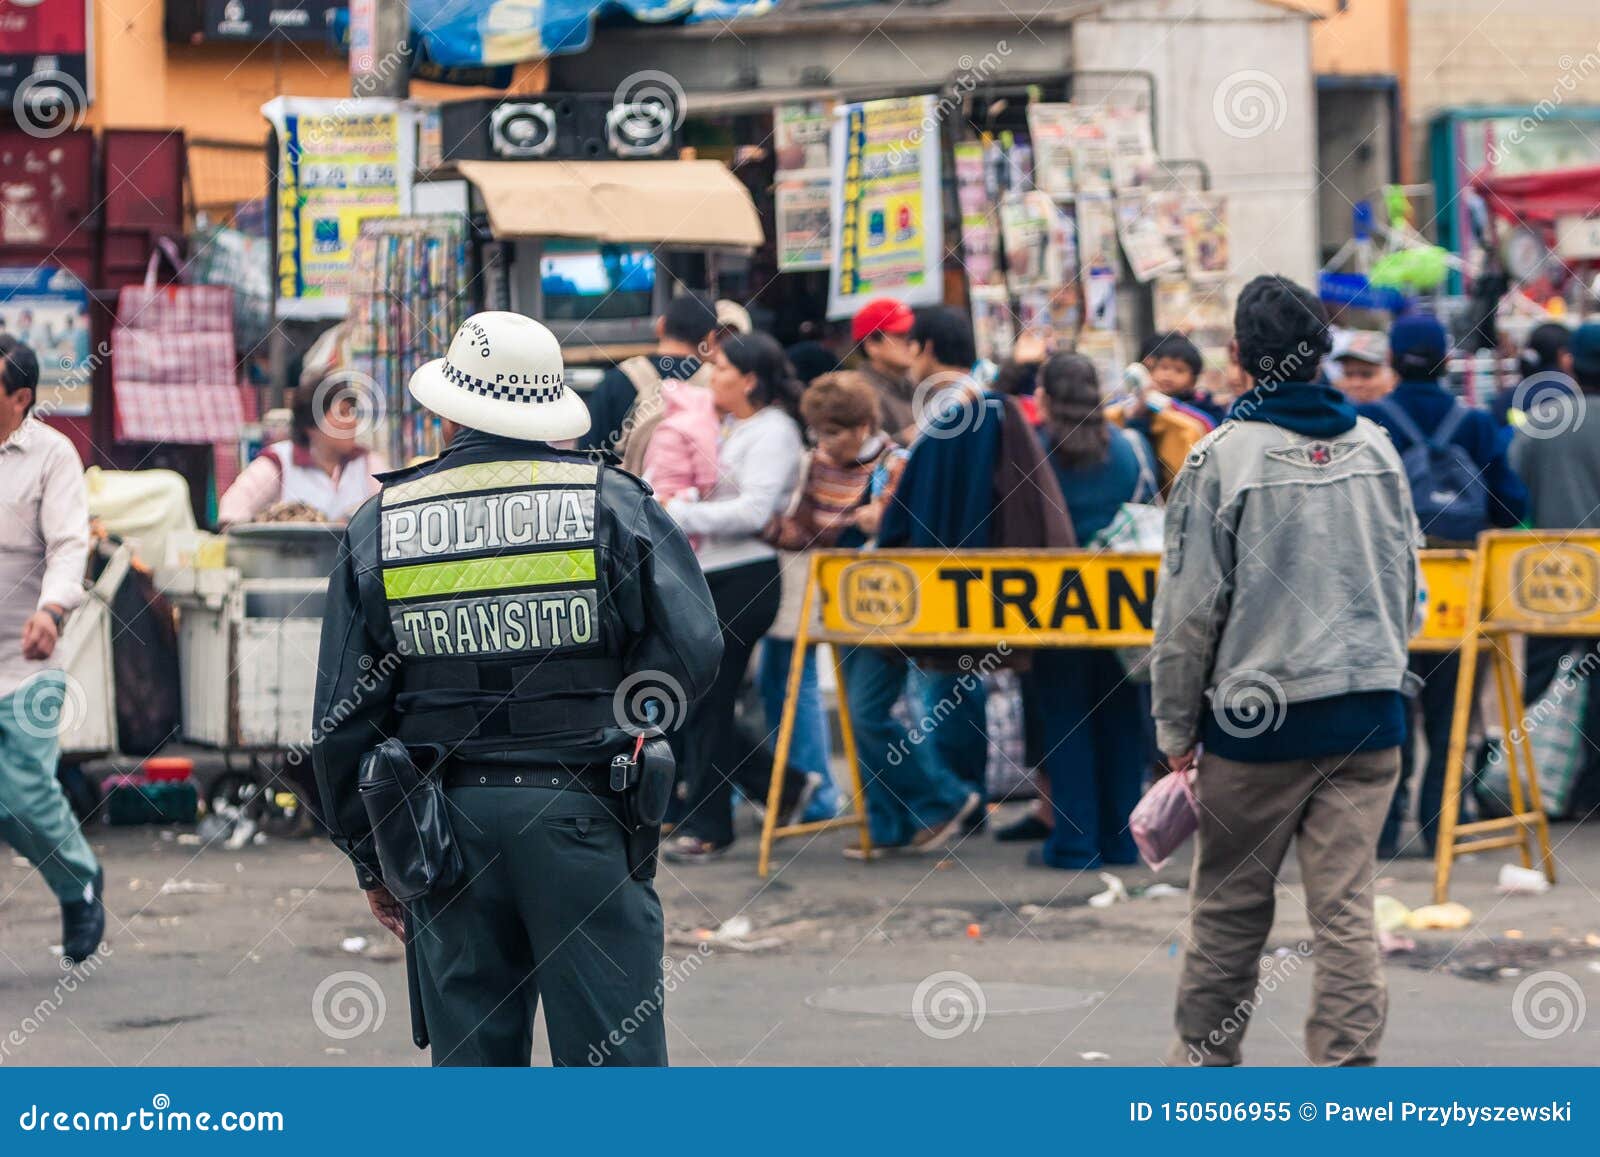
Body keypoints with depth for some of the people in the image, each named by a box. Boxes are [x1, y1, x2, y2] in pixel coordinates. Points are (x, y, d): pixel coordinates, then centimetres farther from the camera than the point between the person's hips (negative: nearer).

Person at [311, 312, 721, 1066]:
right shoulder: (612, 504, -1)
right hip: (582, 821, -2)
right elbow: (691, 649, -8)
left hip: (446, 825, 2)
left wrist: (370, 859, 14)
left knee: (469, 1059, 8)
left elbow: (342, 721, 6)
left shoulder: (378, 526, 6)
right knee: (616, 1056, 0)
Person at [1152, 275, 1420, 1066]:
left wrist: (1176, 726, 1)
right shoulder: (1374, 447, 5)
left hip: (1259, 719, -3)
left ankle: (1203, 1062, 21)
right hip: (1370, 715, 3)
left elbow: (1190, 607, -8)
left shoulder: (1223, 456, -9)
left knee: (1230, 906, 10)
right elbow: (1406, 586, 14)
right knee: (1346, 906, 3)